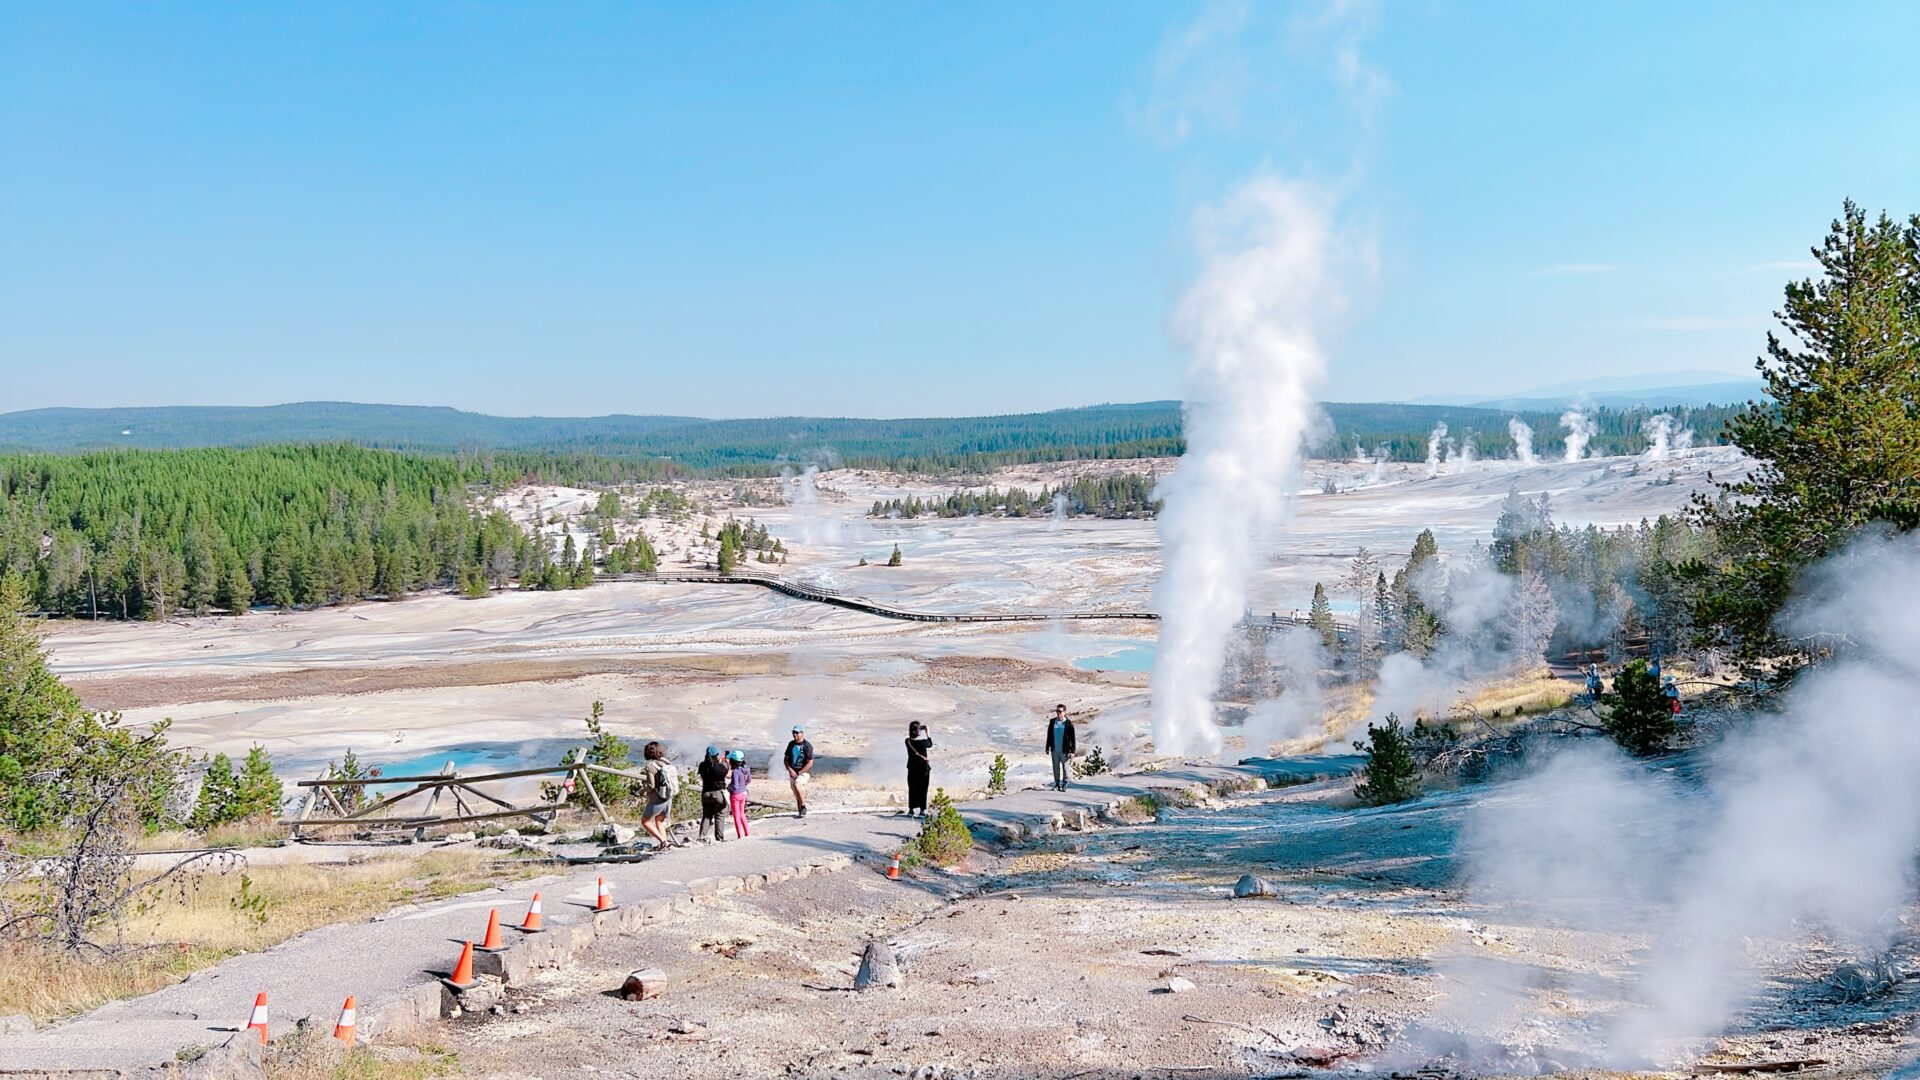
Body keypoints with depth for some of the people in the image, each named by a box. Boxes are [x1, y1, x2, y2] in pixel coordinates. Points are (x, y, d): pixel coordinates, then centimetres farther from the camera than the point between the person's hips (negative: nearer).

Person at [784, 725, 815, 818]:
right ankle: (800, 812, 23)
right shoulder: (791, 744, 8)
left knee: (797, 784, -31)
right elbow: (786, 758, 13)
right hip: (793, 772, 6)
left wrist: (799, 773, -15)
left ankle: (804, 806, -20)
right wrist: (790, 770, -4)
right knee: (796, 793, 7)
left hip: (804, 772, -6)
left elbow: (810, 763, -12)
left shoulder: (807, 745, -10)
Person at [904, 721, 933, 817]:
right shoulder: (923, 742, -20)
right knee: (922, 790, 6)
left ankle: (911, 809, 21)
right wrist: (927, 732, 3)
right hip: (923, 768, -4)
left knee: (912, 789, 15)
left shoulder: (908, 741, -9)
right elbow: (930, 745, 2)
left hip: (912, 768, 4)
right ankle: (922, 810, 8)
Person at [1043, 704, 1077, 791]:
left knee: (1065, 768, 1)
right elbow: (1049, 736, 13)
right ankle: (1057, 785, 17)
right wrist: (1047, 748, 12)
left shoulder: (1068, 723, -6)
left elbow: (1072, 738, -5)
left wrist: (1072, 751, -9)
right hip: (1055, 750, 4)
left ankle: (1064, 785, 11)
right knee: (1056, 768, 9)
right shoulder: (1052, 722, 6)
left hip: (1065, 750, -4)